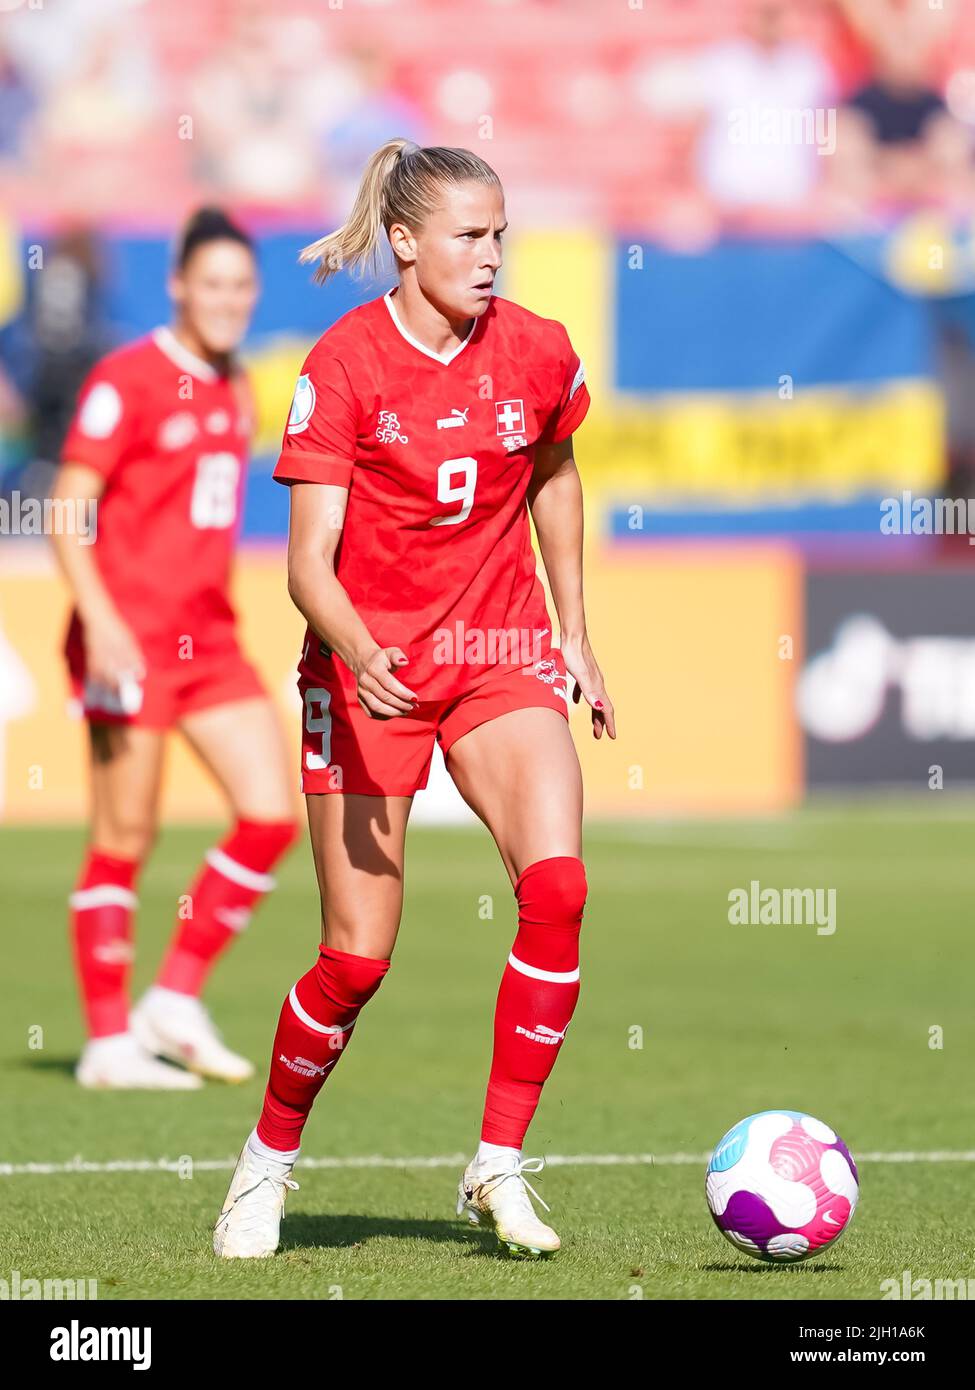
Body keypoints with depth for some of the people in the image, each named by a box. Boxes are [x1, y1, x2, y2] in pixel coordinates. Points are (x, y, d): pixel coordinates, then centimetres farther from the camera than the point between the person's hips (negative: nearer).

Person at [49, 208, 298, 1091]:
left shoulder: (235, 391, 14)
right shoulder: (126, 381, -9)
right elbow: (69, 508, -12)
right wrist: (100, 619, -22)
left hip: (209, 640, 7)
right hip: (130, 636, -7)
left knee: (272, 813, -3)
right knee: (126, 838, -3)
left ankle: (176, 1001, 8)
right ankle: (109, 1042, 6)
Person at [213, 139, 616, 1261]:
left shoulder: (537, 352, -1)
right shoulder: (343, 365, -12)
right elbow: (308, 559, -16)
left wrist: (574, 633, 21)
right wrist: (358, 651, -35)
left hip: (500, 654, 3)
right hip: (366, 661, -3)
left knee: (556, 883, -22)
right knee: (358, 956, -4)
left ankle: (498, 1168, -12)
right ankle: (266, 1165, 22)